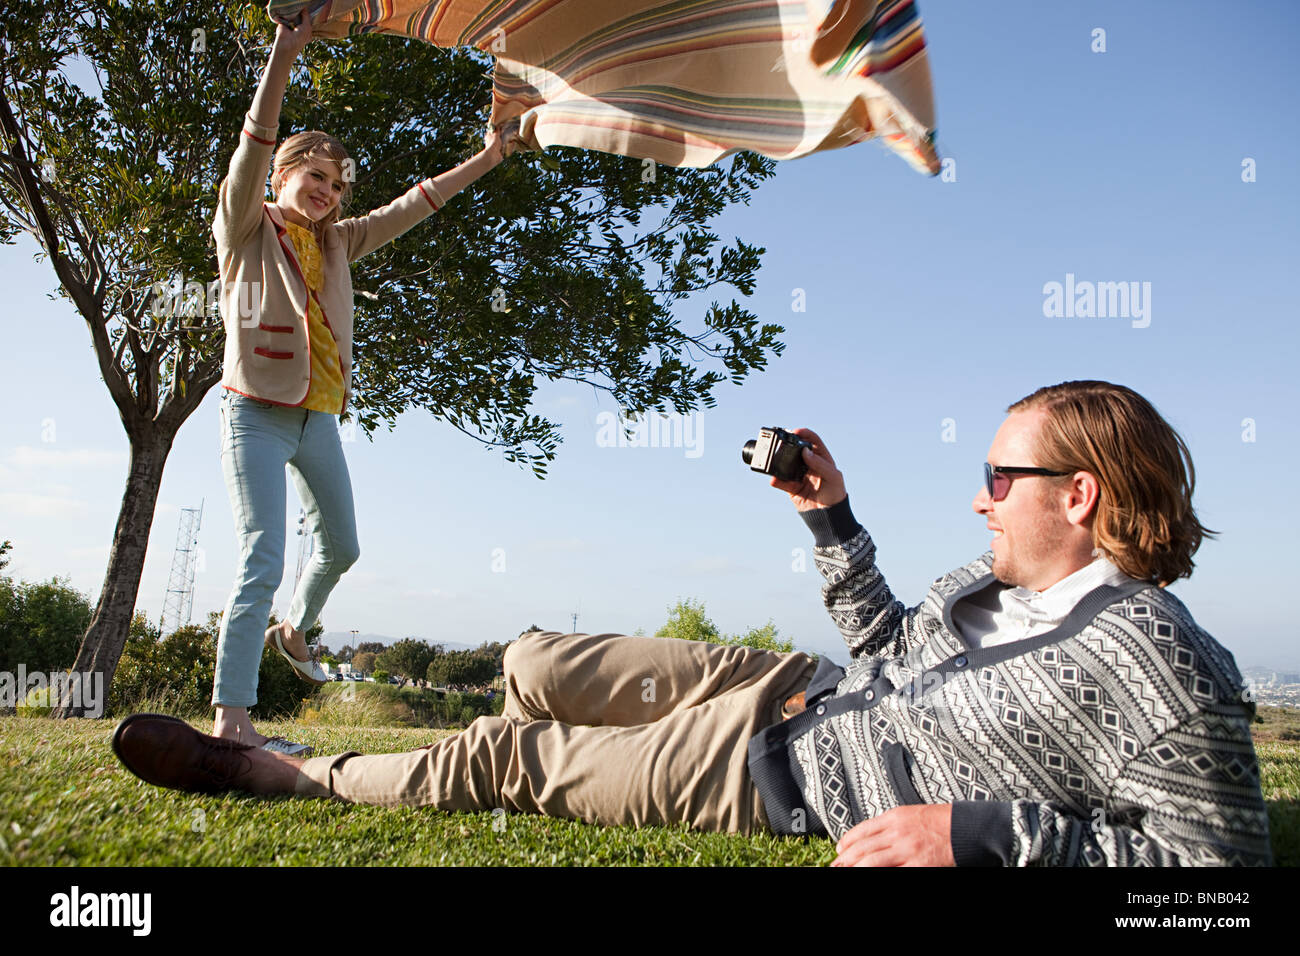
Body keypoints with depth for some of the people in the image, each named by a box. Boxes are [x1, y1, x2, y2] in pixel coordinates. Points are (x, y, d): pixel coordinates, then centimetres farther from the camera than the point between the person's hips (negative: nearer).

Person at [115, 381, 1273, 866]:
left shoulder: (1156, 665, -20)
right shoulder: (1001, 578, 6)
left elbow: (1219, 850, -21)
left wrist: (982, 829, -29)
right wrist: (832, 515, 10)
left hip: (781, 781, -7)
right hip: (785, 683, 7)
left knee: (502, 756, 0)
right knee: (529, 665, 9)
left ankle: (270, 771, 23)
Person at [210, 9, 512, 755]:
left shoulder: (336, 243, 15)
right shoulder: (248, 229, 0)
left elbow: (413, 206, 13)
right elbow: (254, 149, -15)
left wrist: (490, 157, 10)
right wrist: (283, 57, -27)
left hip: (317, 417, 7)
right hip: (257, 412, -7)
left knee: (342, 547, 17)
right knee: (263, 561, -15)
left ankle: (294, 630, 44)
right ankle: (232, 718, -14)